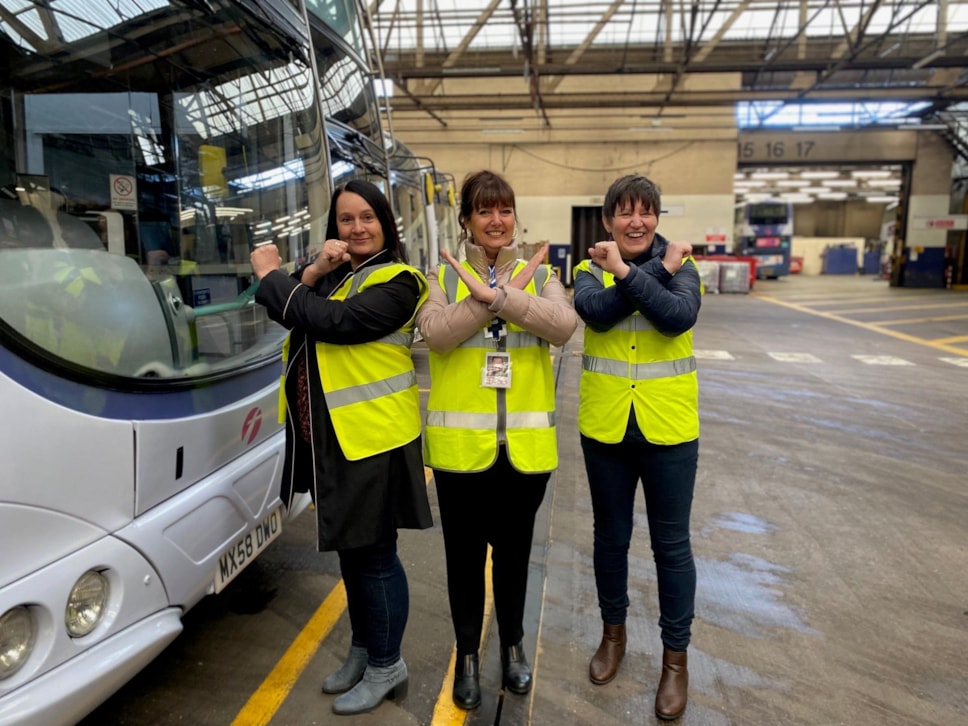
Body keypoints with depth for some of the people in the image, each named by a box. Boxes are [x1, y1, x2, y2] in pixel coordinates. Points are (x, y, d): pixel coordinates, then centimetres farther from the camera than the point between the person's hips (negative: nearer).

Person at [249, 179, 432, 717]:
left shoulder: (395, 283, -12)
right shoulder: (334, 273, 13)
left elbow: (332, 322, -24)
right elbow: (291, 315, 2)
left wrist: (272, 276, -13)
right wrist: (311, 274, -14)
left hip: (374, 439, -8)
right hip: (330, 436, 8)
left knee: (373, 553, 4)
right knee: (350, 548, 20)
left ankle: (385, 665, 24)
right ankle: (362, 649, 39)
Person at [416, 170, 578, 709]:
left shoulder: (539, 274, 4)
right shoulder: (445, 277, 2)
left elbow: (564, 325, -16)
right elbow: (437, 334, -17)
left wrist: (498, 295, -25)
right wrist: (498, 297, -22)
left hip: (525, 444, 1)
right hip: (461, 443, 0)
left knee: (514, 550, 16)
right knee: (465, 553, 13)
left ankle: (513, 645, 40)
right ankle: (468, 655, 34)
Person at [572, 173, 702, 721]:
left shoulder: (681, 265, -2)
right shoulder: (591, 269, 1)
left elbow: (679, 316, -23)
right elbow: (596, 311, -21)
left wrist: (626, 273, -23)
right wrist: (656, 271, -20)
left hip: (668, 427, -1)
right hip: (605, 427, 2)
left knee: (671, 544, 9)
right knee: (611, 536, 16)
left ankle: (676, 656, 27)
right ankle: (614, 632, 38)